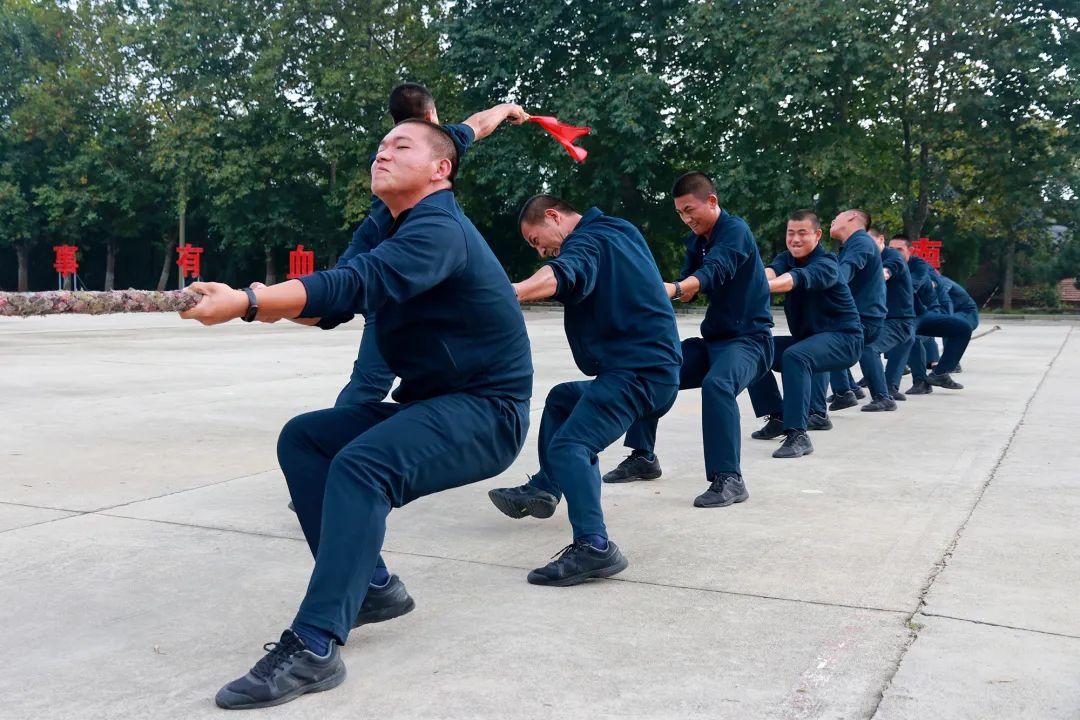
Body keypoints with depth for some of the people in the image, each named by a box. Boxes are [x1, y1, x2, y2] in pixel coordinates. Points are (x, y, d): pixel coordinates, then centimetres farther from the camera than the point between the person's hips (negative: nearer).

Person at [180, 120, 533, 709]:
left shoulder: (439, 230, -16)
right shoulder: (398, 230, 16)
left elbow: (358, 284, -32)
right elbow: (336, 305, 9)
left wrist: (246, 302, -38)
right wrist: (271, 303, -11)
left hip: (486, 414, -10)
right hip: (429, 406, 10)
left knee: (361, 463, -32)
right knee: (303, 439, 1)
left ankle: (315, 646, -33)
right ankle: (367, 587, 1)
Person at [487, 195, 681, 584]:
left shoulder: (586, 241, -11)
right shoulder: (621, 230, 20)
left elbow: (557, 277, -34)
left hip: (637, 372, -11)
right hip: (655, 366, 11)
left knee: (569, 446, -23)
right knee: (561, 398, 28)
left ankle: (593, 546, -33)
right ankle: (543, 489, 30)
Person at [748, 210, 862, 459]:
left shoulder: (825, 264, -17)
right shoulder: (786, 258, 3)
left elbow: (798, 279, -39)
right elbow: (772, 271, -21)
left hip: (842, 338, -8)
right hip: (806, 338, 8)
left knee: (795, 356, -35)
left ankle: (798, 435, -37)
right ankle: (778, 419, 9)